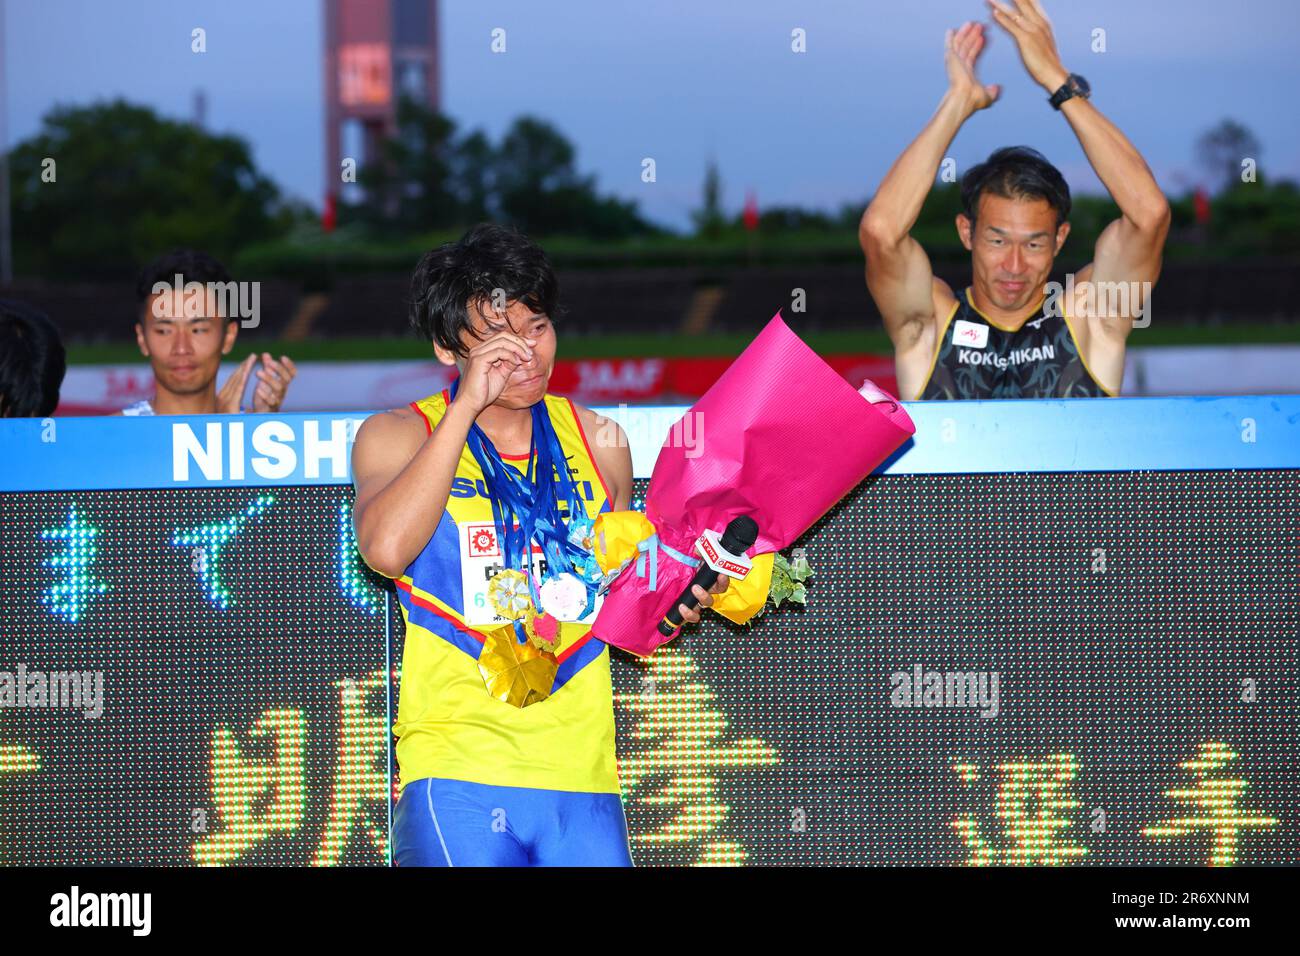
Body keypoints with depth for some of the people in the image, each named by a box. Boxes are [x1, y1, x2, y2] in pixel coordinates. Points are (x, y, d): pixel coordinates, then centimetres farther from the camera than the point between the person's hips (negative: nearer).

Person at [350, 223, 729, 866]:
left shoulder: (599, 442, 14)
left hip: (583, 778, 4)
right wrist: (466, 406, -14)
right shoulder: (396, 436, 4)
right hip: (457, 766, -4)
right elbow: (386, 547, -18)